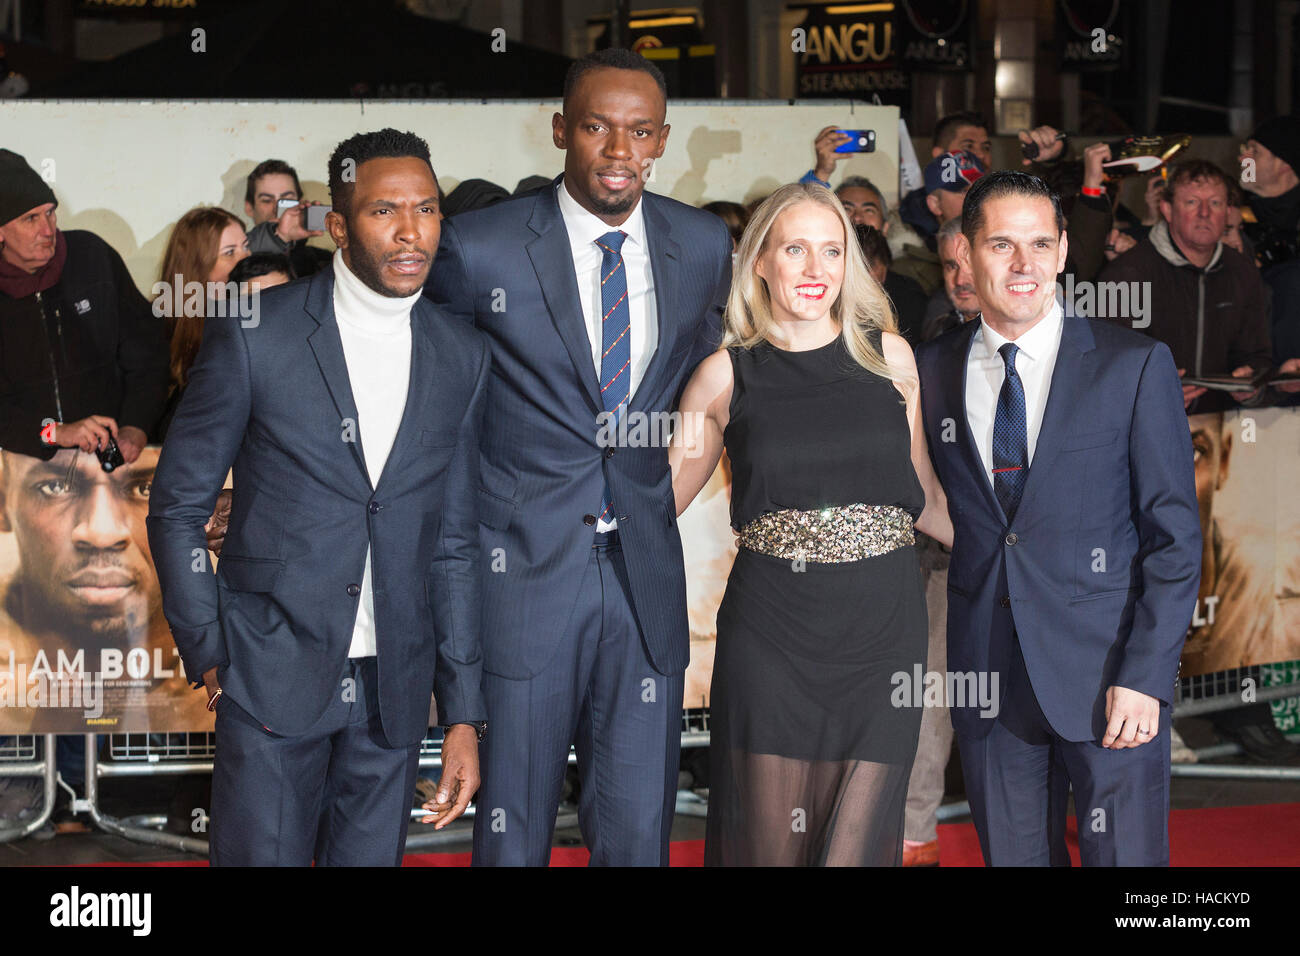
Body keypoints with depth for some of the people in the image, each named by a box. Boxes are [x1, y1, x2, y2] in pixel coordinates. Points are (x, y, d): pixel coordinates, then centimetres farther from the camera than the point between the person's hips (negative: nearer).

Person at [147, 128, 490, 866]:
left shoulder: (462, 358, 4)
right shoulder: (254, 336, -6)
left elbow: (455, 542, 8)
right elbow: (178, 508, 0)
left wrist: (465, 714, 5)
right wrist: (212, 657, -5)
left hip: (395, 689, 3)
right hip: (273, 679, -3)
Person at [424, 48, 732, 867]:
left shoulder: (705, 247, 5)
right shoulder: (481, 248, -7)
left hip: (646, 579, 3)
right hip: (523, 575, -3)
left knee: (638, 834, 6)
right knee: (513, 833, 5)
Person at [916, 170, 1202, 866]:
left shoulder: (1135, 364, -3)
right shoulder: (932, 370, 5)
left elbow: (1175, 534, -4)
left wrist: (1146, 677, -12)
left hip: (1108, 671, -3)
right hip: (986, 672, 3)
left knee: (1125, 855, 0)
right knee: (1009, 853, 11)